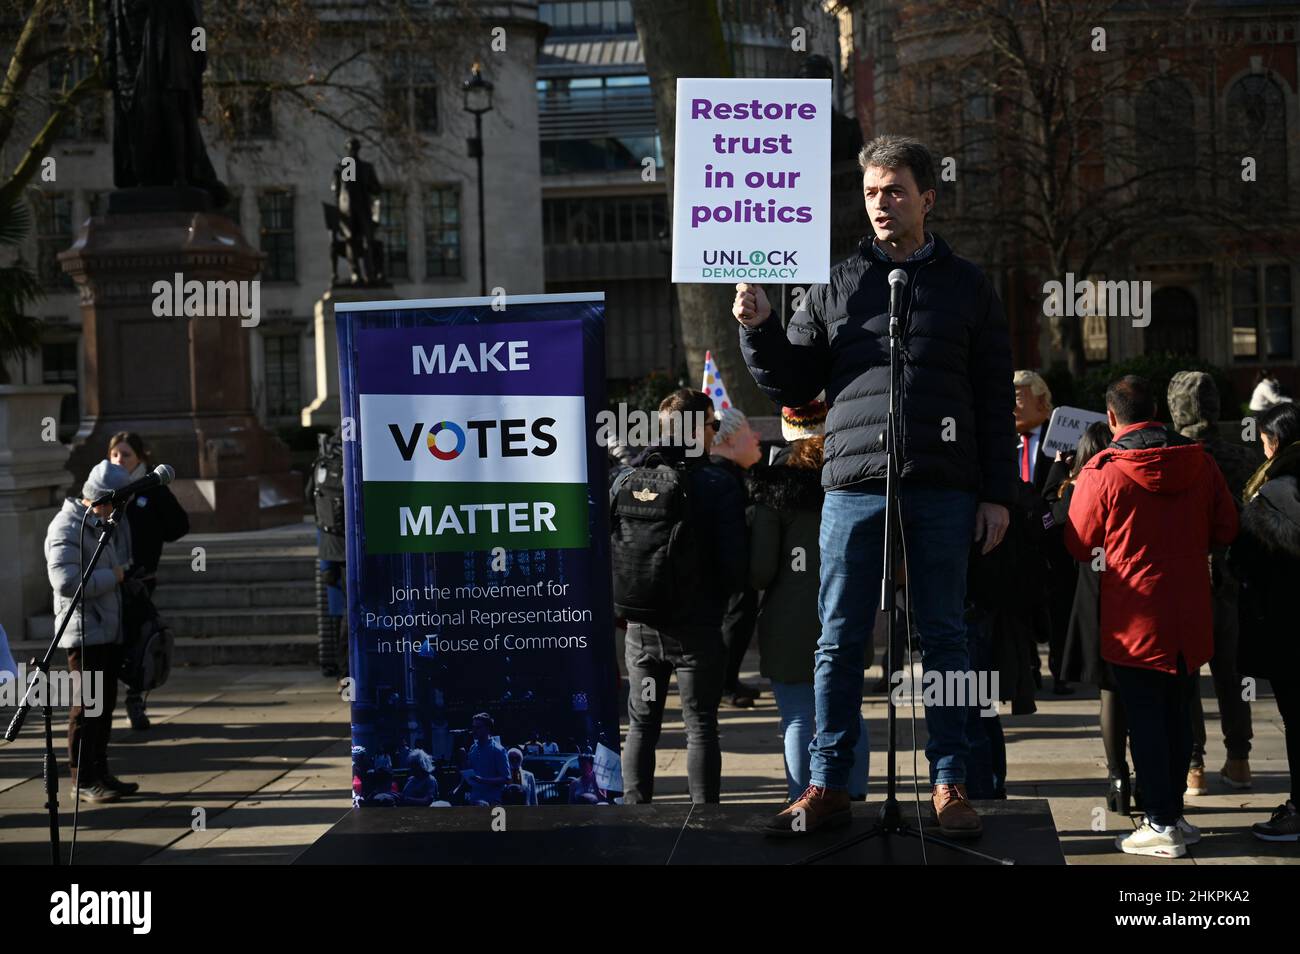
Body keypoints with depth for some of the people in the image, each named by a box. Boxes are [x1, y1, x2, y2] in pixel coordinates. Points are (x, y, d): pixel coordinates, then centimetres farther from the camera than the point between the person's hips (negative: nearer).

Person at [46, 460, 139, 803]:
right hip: (84, 633, -9)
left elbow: (127, 567, 30)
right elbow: (66, 582, -25)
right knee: (87, 705, -6)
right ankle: (83, 780, 0)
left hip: (112, 630, 9)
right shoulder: (66, 527, -13)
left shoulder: (115, 524, 15)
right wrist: (111, 577, -16)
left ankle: (100, 773, 20)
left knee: (105, 704, 13)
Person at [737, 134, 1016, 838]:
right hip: (854, 486, 1)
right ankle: (828, 786, 9)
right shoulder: (837, 286, 11)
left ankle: (949, 784, 11)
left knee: (944, 637, 4)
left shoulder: (966, 286, 10)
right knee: (840, 640, 2)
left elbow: (995, 399, 9)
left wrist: (998, 493, 2)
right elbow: (792, 386, 12)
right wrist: (758, 329, -5)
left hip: (944, 490, 0)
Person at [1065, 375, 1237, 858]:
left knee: (1144, 718, 2)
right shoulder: (1199, 462, 0)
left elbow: (1080, 545, -3)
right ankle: (1174, 813, 22)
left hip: (1135, 620, -4)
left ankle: (1161, 826, 2)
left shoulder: (1102, 471, -12)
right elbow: (1226, 529, 8)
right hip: (1191, 618, 4)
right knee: (1178, 715, 15)